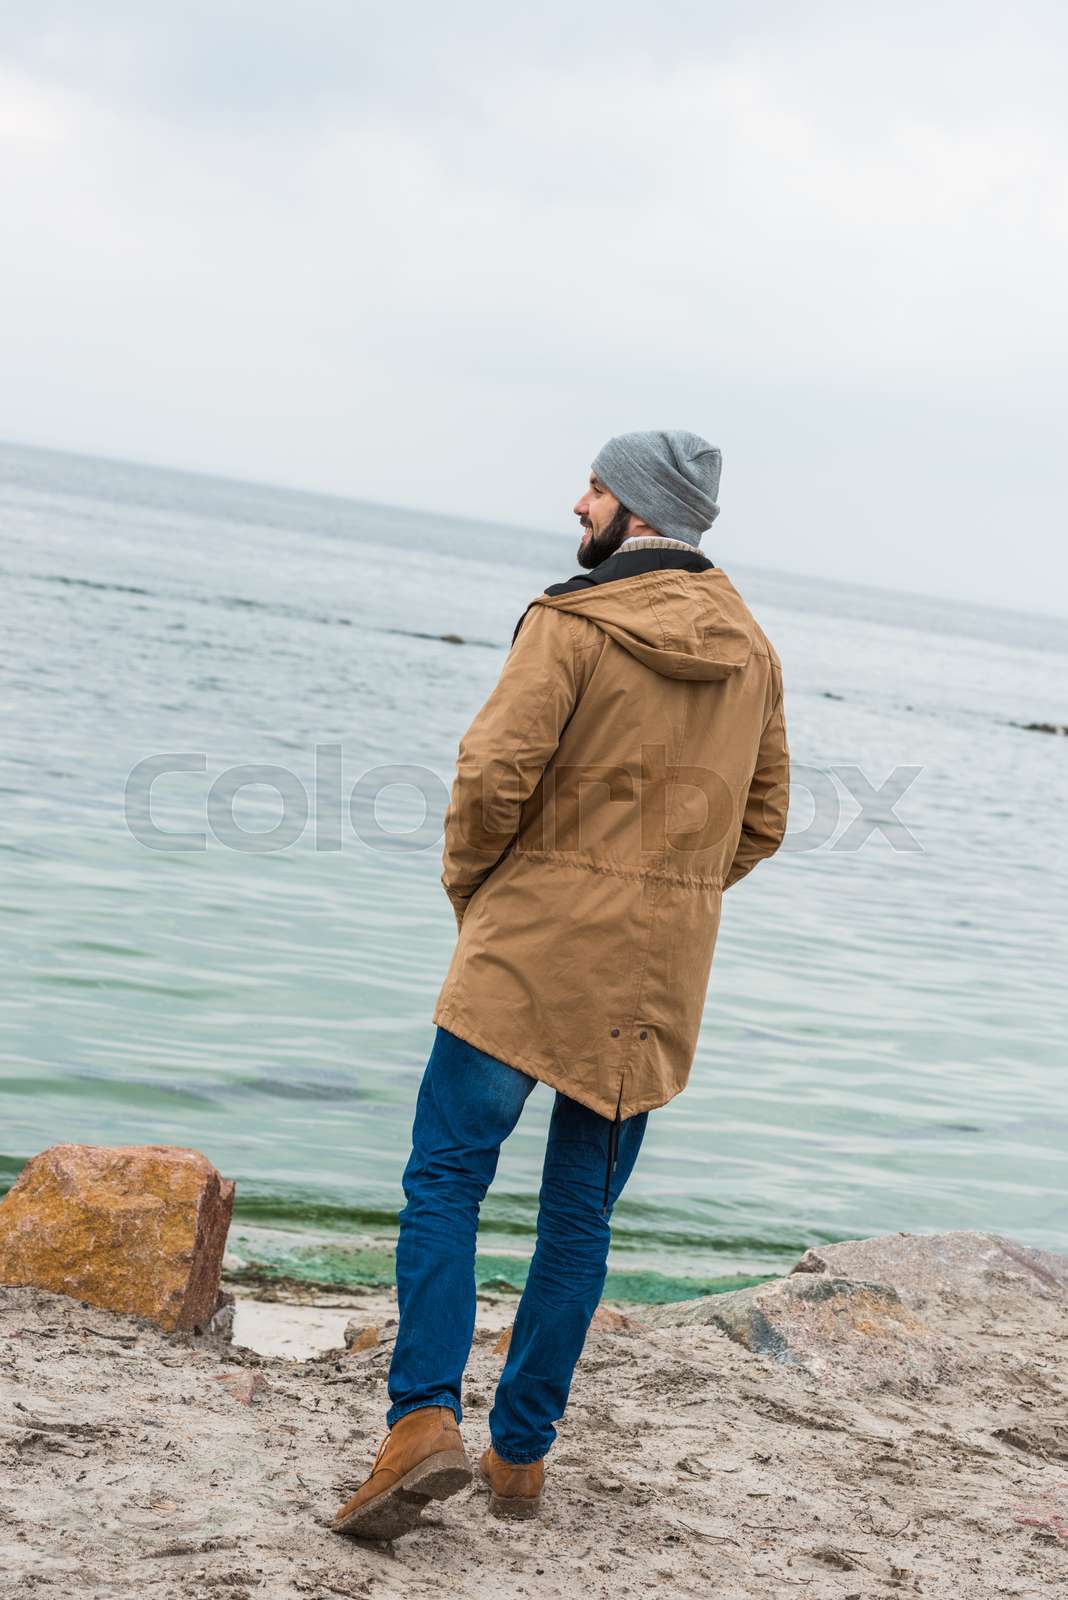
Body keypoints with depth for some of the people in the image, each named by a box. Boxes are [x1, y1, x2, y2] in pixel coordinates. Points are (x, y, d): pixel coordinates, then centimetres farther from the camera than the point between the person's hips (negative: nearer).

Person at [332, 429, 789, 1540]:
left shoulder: (573, 619, -9)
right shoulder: (752, 651, 11)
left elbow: (496, 771, -16)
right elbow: (761, 823, 14)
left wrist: (467, 884, 1)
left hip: (532, 947, -5)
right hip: (659, 978, 5)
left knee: (446, 1177, 2)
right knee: (580, 1216, 11)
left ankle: (424, 1418, -12)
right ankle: (521, 1454, 17)